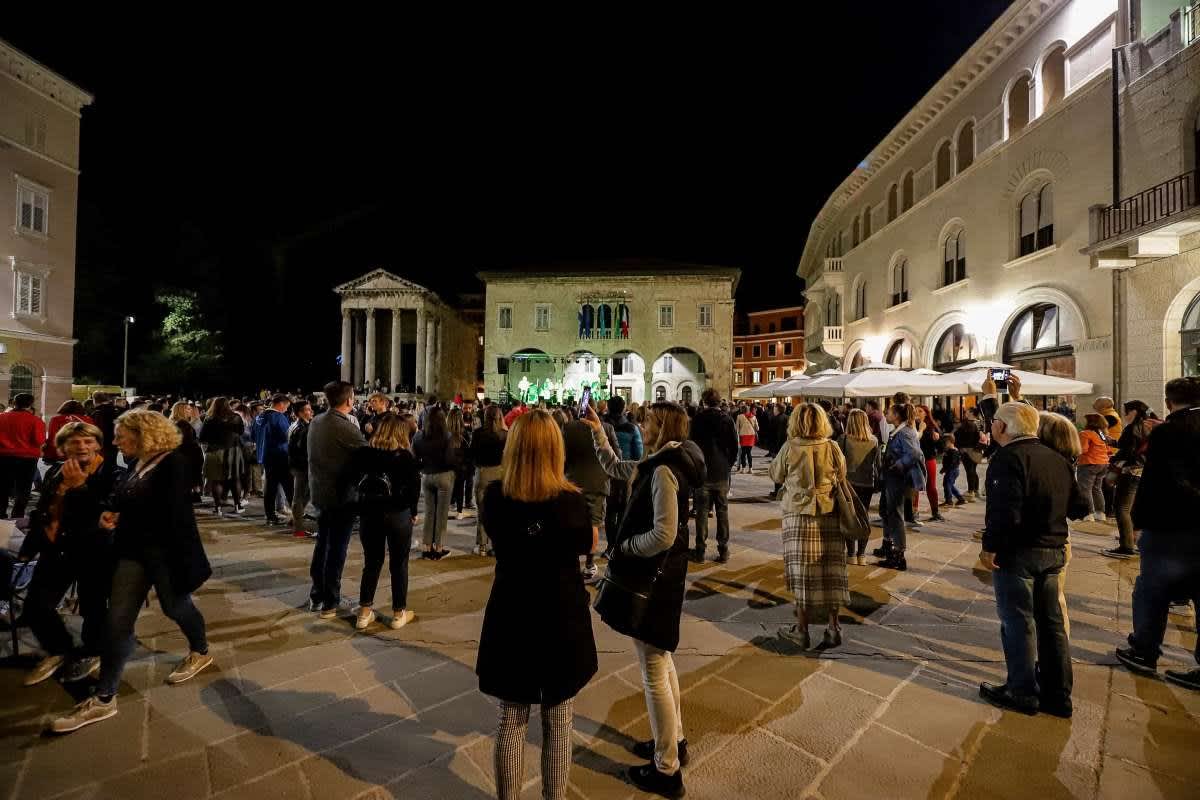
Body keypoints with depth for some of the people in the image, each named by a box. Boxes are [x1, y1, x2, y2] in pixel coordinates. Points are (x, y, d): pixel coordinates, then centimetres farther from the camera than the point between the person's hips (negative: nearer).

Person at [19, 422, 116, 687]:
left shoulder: (110, 473, -14)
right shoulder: (54, 472, 6)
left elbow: (101, 515, -21)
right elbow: (41, 512, 18)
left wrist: (78, 486, -25)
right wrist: (30, 547, 18)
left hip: (94, 551, -6)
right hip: (56, 549, 6)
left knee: (92, 607, 5)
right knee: (35, 606, 10)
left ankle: (91, 653, 33)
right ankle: (60, 650, 34)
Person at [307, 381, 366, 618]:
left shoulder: (316, 422, 4)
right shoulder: (345, 427, -20)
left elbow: (318, 455, 11)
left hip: (320, 493, 8)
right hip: (341, 496, -7)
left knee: (322, 545, 18)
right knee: (336, 550, 3)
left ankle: (316, 596, 28)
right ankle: (329, 603, 11)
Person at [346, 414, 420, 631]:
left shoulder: (361, 454, -2)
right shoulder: (406, 457, -10)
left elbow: (350, 481, 0)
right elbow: (414, 489, -12)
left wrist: (366, 502, 9)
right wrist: (412, 512, 1)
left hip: (368, 514, 3)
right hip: (398, 515, -3)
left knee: (371, 564, 16)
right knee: (399, 564, 10)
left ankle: (364, 613, 21)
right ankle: (399, 614, 18)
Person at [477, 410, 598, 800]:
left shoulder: (494, 496, -14)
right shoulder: (570, 500, -21)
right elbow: (589, 546, -2)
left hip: (510, 618, 2)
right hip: (561, 620, -2)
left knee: (511, 720, 20)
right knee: (558, 721, 19)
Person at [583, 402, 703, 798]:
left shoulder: (664, 471, -23)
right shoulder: (658, 464, 7)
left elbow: (664, 534, -29)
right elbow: (615, 468, 20)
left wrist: (622, 546, -14)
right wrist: (598, 432, 14)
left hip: (654, 574, -10)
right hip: (659, 572, 10)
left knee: (654, 671, 4)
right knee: (662, 661, 23)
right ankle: (673, 741, 41)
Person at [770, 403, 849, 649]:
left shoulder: (789, 447, -10)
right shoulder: (832, 448, -5)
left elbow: (776, 475, 2)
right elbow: (841, 476, 8)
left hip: (798, 515, -2)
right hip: (829, 515, 2)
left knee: (802, 572, 6)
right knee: (831, 569, 10)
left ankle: (802, 629, 15)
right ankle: (833, 627, 18)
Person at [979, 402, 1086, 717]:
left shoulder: (1008, 458, -17)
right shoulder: (1056, 458, 9)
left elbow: (1005, 511, -26)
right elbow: (1077, 505, 12)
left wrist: (990, 547, -18)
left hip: (1017, 552, -8)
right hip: (1054, 550, 8)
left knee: (1018, 623, 4)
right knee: (1051, 622, 16)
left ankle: (1022, 692, 16)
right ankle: (1057, 695, 26)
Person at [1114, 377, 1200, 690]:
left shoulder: (1166, 432, -12)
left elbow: (1156, 480, -18)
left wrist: (1140, 519, -14)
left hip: (1171, 527, -5)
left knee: (1151, 591, 10)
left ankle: (1144, 653, 22)